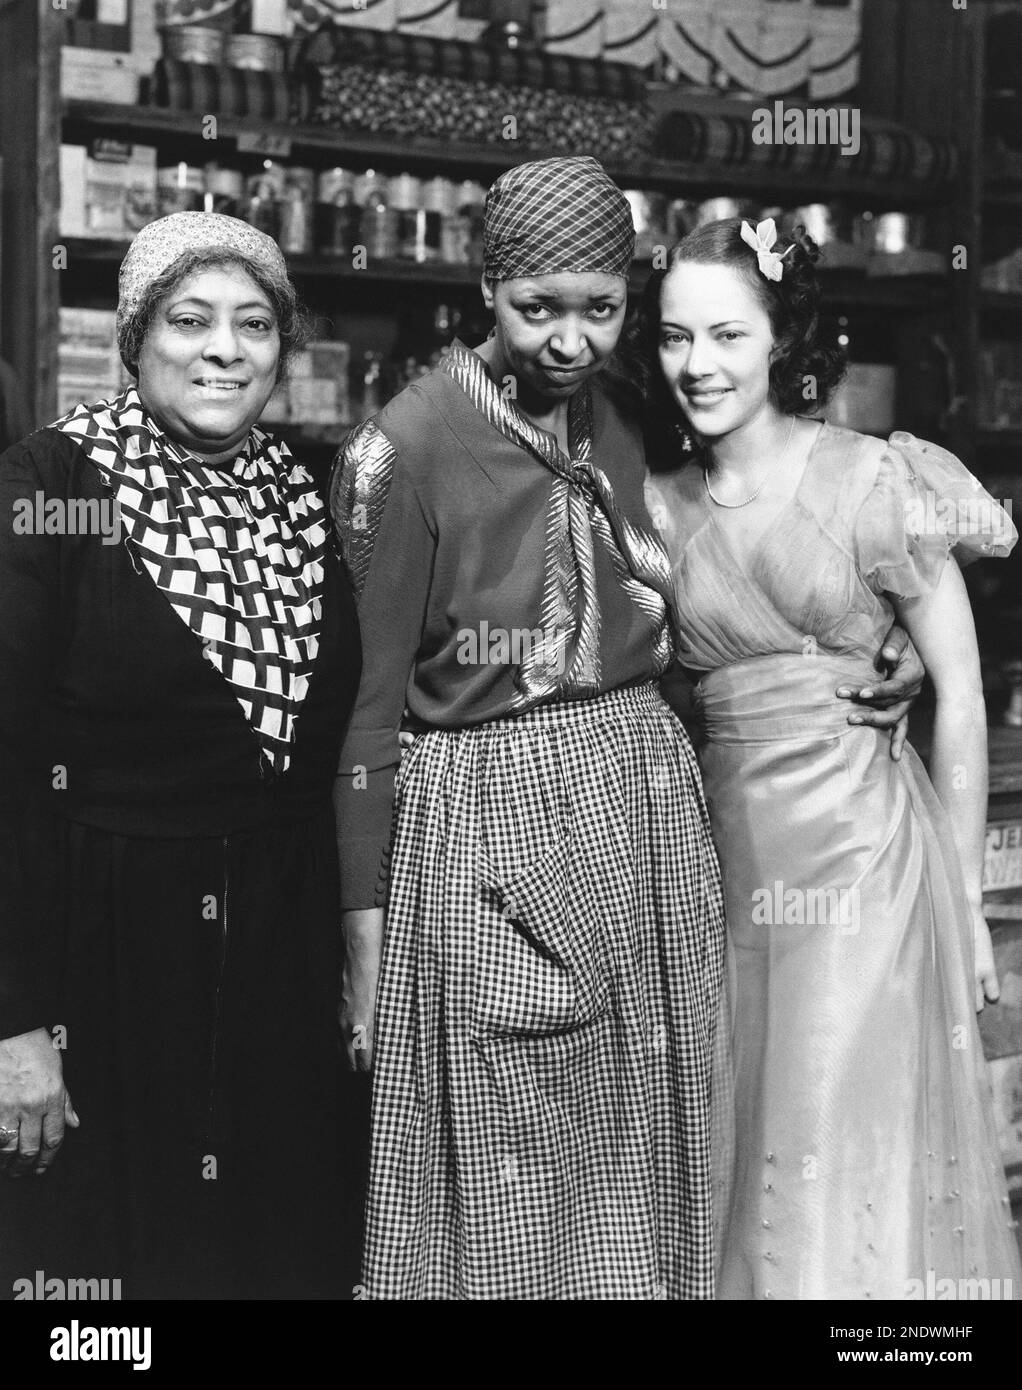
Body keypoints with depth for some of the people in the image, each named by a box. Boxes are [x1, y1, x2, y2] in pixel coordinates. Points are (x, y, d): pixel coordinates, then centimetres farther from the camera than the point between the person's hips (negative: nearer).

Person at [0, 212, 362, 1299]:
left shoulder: (301, 497, 6)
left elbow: (322, 742, 11)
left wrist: (347, 960, 9)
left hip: (279, 957, 5)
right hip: (103, 953, -5)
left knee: (284, 1245, 15)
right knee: (102, 1252, 8)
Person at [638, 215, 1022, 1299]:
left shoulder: (874, 480, -5)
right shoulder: (660, 504, 6)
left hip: (865, 848, -4)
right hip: (732, 857, 4)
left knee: (851, 1166, 0)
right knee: (758, 1158, 11)